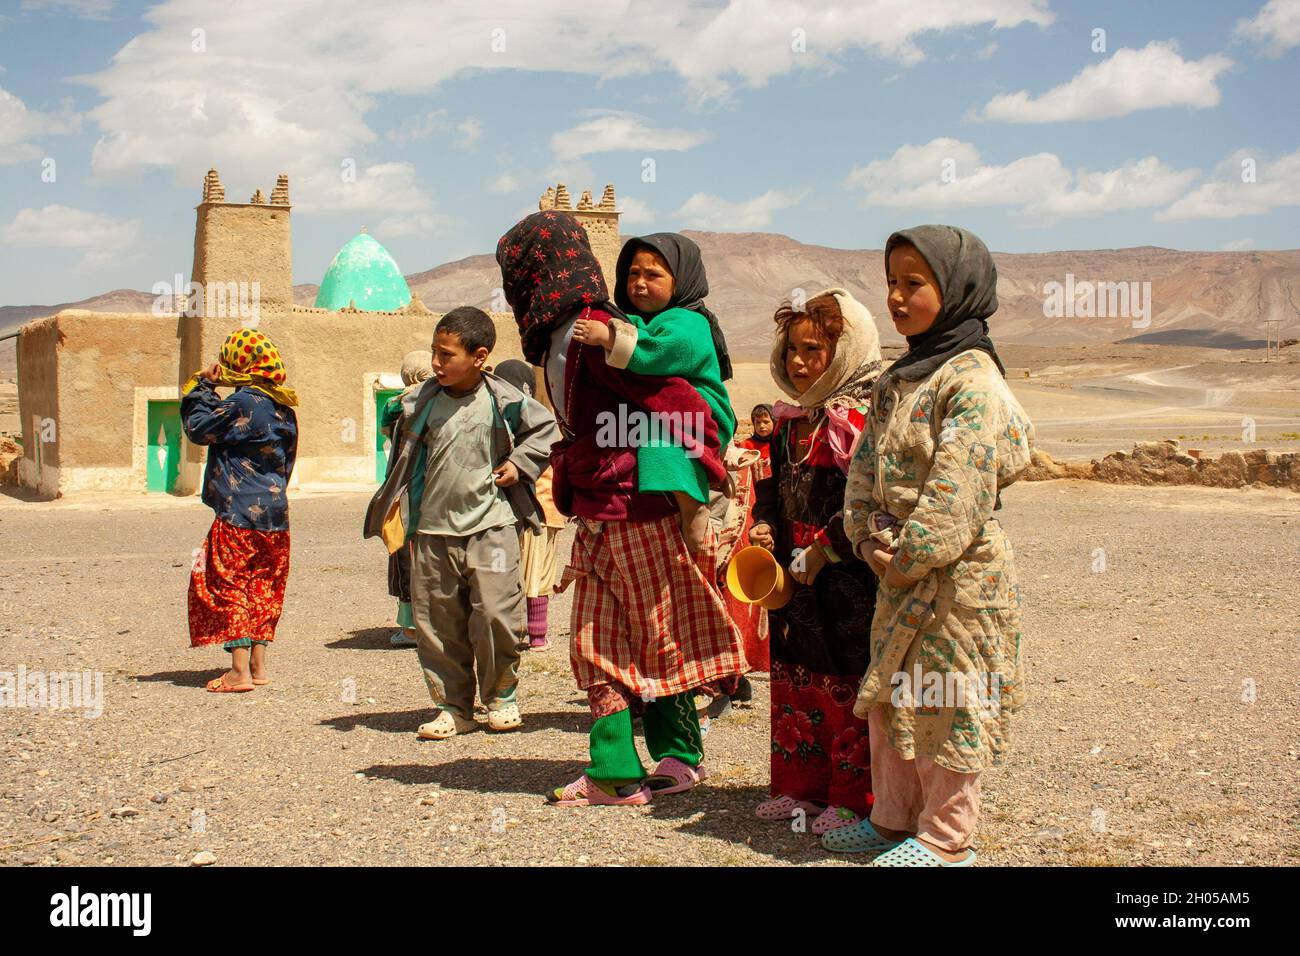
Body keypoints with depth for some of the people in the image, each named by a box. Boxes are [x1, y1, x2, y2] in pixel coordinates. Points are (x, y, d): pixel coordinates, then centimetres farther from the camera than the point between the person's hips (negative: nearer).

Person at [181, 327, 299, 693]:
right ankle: (258, 665, 17)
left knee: (227, 585, 0)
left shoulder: (243, 403, -16)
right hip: (275, 512, 8)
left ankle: (239, 670, -2)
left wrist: (202, 386, 3)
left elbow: (198, 428, -7)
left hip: (239, 514, -8)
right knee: (263, 587, 14)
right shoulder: (284, 409, 10)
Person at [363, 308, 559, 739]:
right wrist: (391, 505, 9)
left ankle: (501, 696, 15)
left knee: (496, 611, -8)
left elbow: (545, 428, 13)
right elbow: (406, 455, 15)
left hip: (490, 525, -3)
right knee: (436, 620, 5)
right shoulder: (422, 402, 3)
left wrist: (518, 464, 1)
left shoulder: (503, 400, -3)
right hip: (433, 529, 3)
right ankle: (453, 706, 18)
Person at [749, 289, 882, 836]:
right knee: (793, 684, 14)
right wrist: (764, 524, 4)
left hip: (848, 582, -8)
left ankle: (852, 797, 12)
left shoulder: (863, 420, -14)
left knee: (848, 689, 1)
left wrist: (824, 549, -18)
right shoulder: (790, 422, 12)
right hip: (793, 576, 8)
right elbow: (775, 484, 23)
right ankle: (800, 785, 27)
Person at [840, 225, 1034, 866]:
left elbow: (957, 492, -21)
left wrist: (908, 559, -18)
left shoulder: (973, 381, -15)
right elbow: (865, 467, 10)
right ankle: (895, 819, 30)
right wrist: (870, 537, -4)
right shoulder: (898, 381, 13)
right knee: (888, 694, 15)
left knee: (945, 704, 1)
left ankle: (945, 840, 14)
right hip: (902, 571, 9)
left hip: (957, 573, -9)